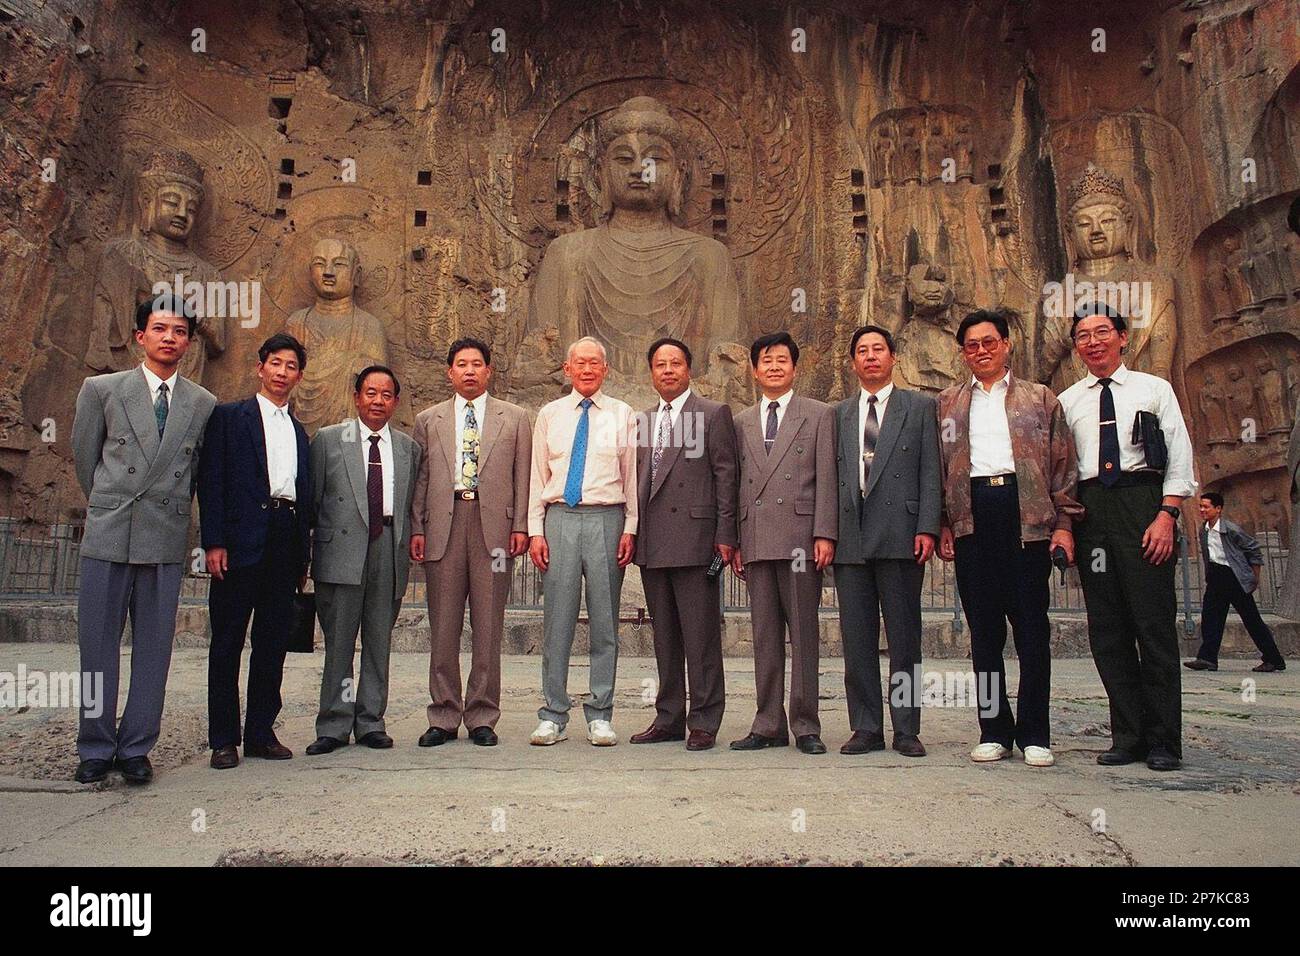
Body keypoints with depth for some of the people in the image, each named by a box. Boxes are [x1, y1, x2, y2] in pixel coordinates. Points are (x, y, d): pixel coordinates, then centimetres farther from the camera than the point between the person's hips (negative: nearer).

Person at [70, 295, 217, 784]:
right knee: (98, 644, 5)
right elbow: (83, 456, 13)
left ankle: (136, 748, 16)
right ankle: (95, 748, 17)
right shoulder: (101, 389, 5)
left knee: (153, 647, 5)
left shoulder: (203, 403, 6)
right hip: (108, 536, 0)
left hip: (168, 538, 1)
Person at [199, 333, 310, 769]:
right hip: (242, 539, -5)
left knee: (273, 643, 8)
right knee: (228, 641, 1)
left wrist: (303, 555, 12)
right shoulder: (228, 417, 5)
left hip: (286, 542, 5)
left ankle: (261, 733, 17)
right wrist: (214, 541, -12)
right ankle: (223, 739, 9)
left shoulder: (299, 431, 20)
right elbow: (211, 480, -3)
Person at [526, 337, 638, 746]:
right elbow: (538, 476, 11)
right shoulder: (549, 415, 13)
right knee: (557, 620, 2)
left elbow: (631, 476, 7)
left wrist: (630, 529, -2)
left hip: (607, 519, -1)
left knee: (604, 621, 3)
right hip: (560, 518, 1)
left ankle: (600, 716, 12)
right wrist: (535, 530, 3)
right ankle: (553, 716, 11)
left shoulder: (623, 415, 9)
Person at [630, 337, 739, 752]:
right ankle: (669, 718, 20)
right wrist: (634, 532, 11)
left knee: (701, 637, -3)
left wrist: (725, 535, -10)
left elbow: (725, 475, -3)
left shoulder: (713, 414, 2)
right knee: (665, 636, 11)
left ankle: (704, 722, 6)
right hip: (653, 544, 6)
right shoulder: (643, 420, 19)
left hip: (694, 538, -6)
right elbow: (639, 480, 19)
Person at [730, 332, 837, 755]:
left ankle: (805, 725, 8)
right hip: (756, 541, 4)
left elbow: (826, 479, 0)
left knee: (803, 634, 0)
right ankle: (769, 724, 14)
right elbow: (739, 483, 15)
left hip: (800, 539, -4)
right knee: (765, 636, 7)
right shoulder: (742, 422, 18)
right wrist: (735, 541, 9)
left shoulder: (819, 415, 7)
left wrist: (824, 534, -10)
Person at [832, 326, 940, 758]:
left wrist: (927, 528, -8)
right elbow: (831, 476, 12)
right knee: (857, 639, 4)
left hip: (900, 535, -2)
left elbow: (930, 472, 2)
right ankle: (866, 728, 13)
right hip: (851, 538, 3)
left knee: (904, 637, 2)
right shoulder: (838, 414, 17)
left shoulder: (920, 407, 10)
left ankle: (906, 730, 11)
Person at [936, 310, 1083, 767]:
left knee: (1032, 625, 0)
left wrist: (1064, 523, -1)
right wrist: (943, 524, 3)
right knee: (983, 627, 3)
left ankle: (1034, 734, 8)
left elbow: (1064, 464, 9)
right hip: (971, 517, 1)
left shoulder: (1040, 399, 14)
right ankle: (994, 730, 11)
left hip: (1027, 516, -1)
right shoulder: (947, 404, 17)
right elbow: (937, 468, 13)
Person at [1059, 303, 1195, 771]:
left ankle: (1163, 740, 5)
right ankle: (1127, 736, 11)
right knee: (1107, 627, 3)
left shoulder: (1154, 389, 10)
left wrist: (1167, 514, -10)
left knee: (1154, 621, -4)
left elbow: (1179, 455, 2)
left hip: (1143, 502, -2)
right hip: (1090, 509, 3)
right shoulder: (1067, 401, 16)